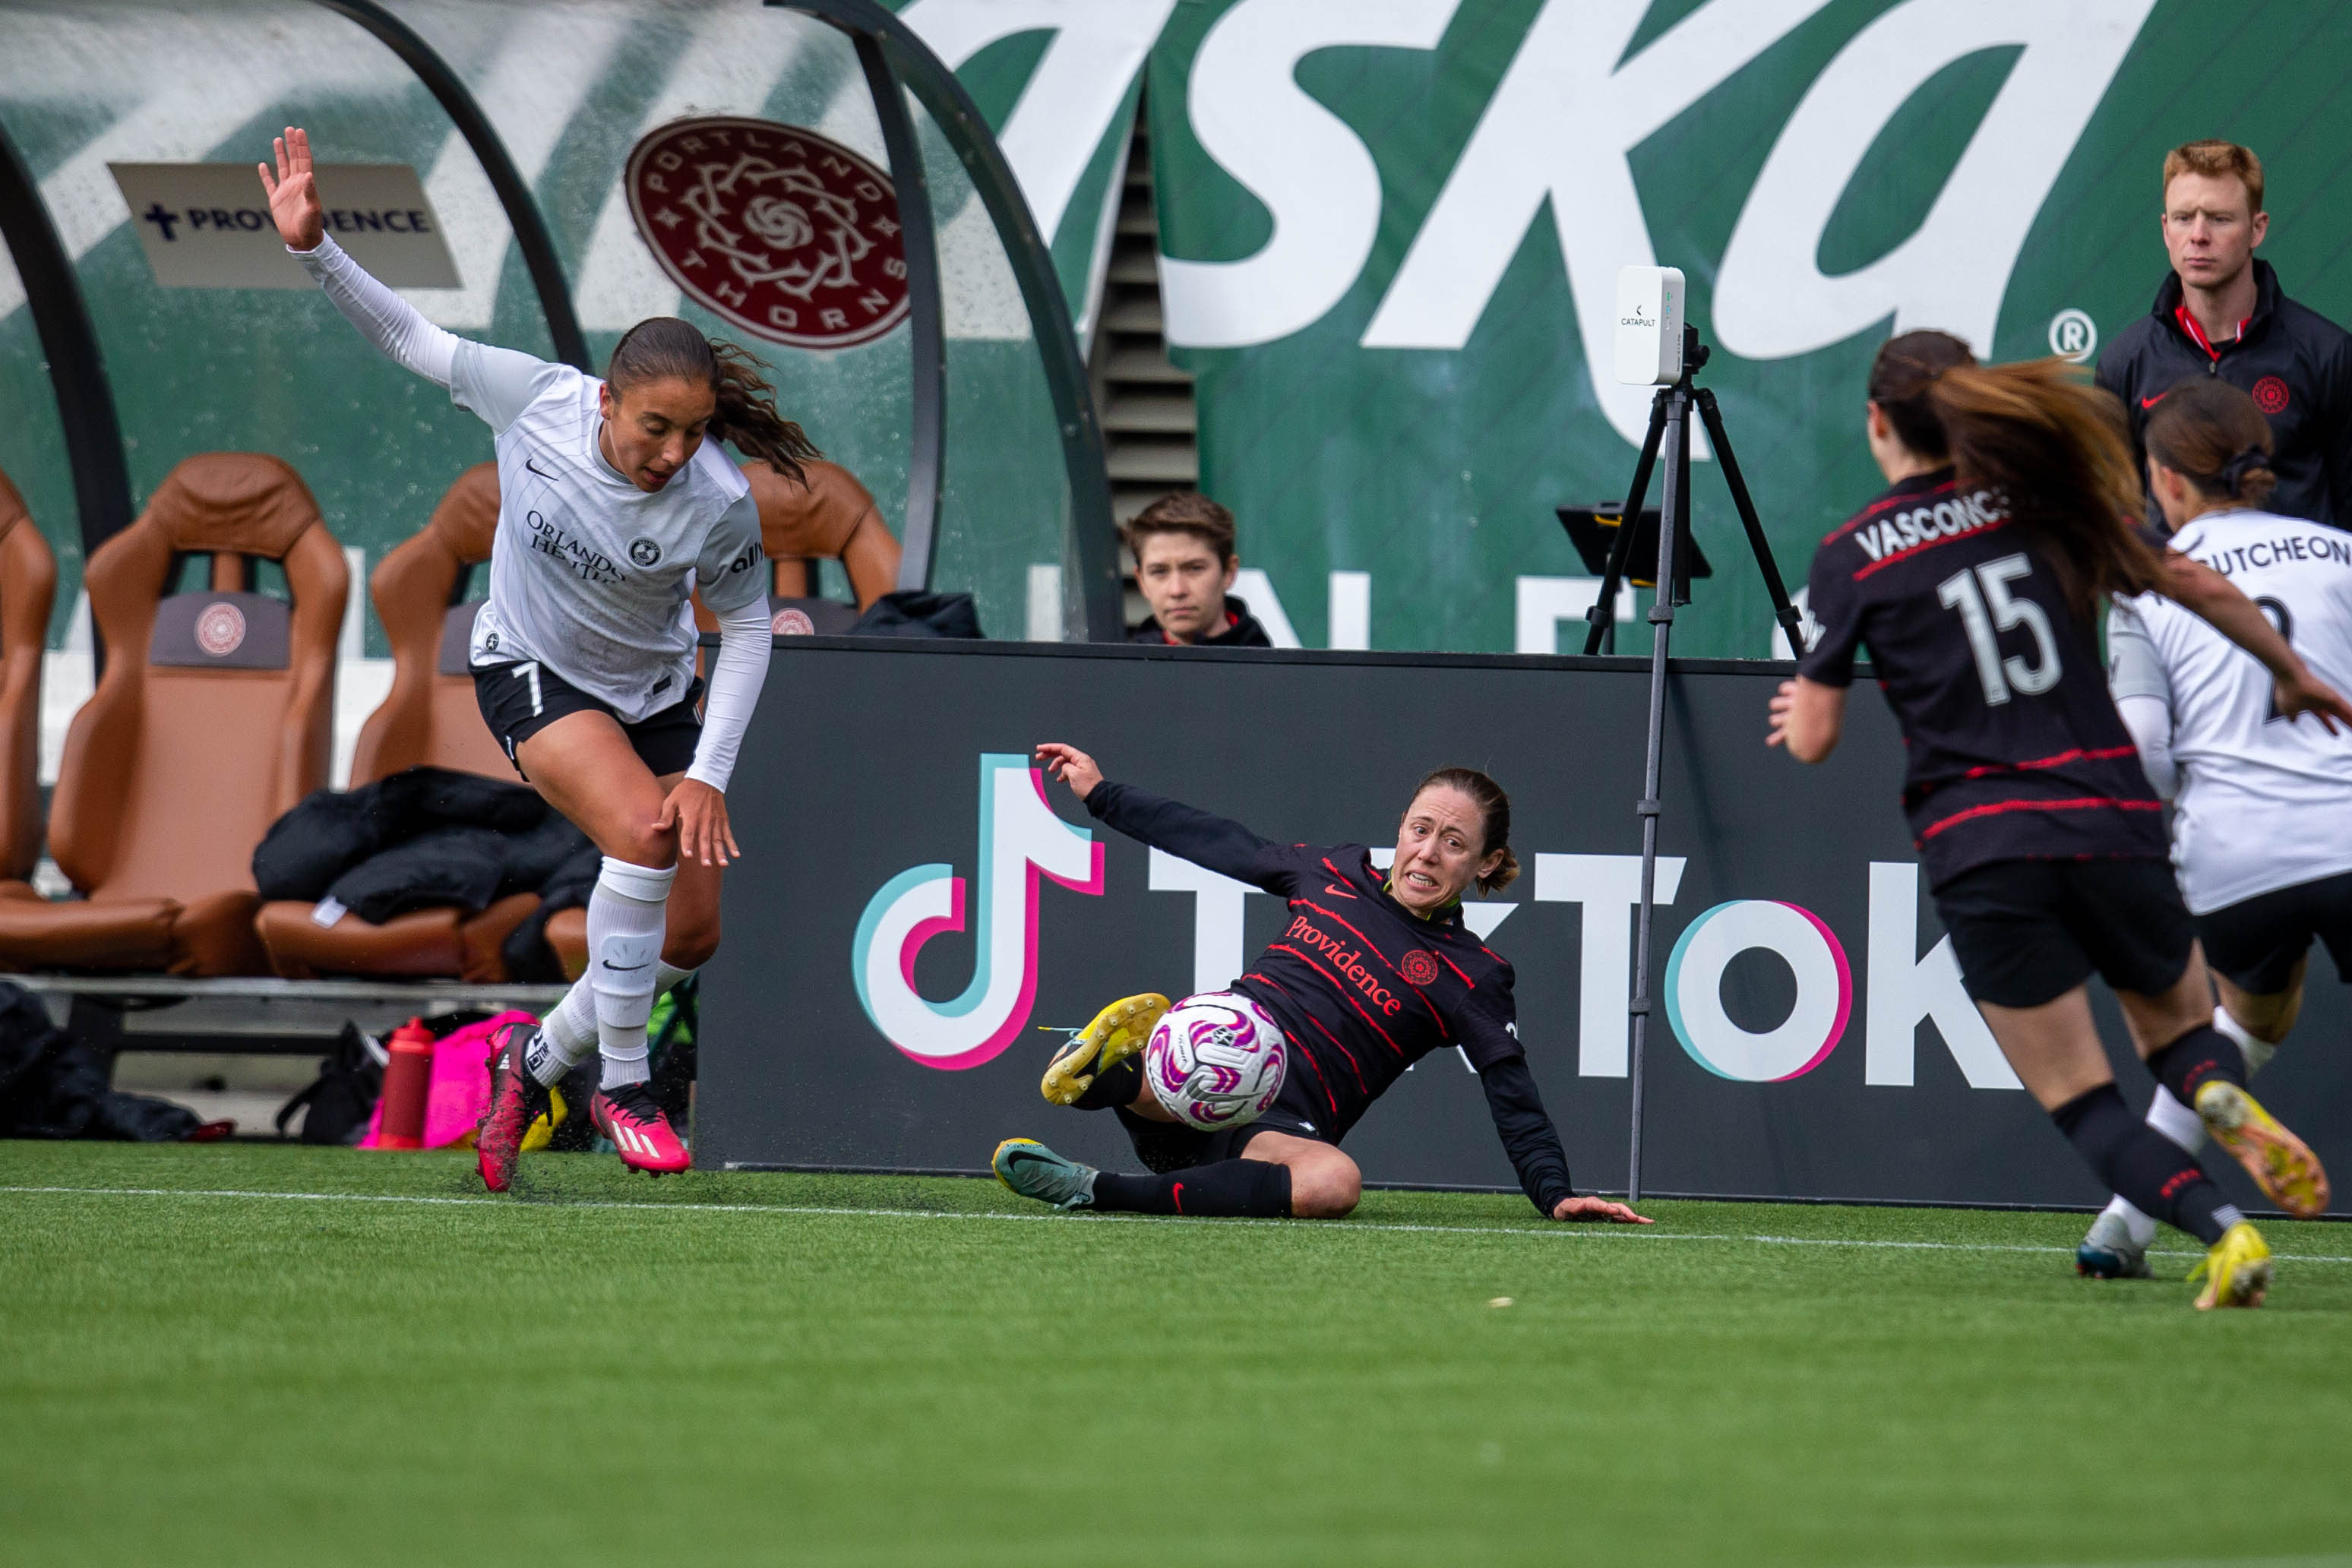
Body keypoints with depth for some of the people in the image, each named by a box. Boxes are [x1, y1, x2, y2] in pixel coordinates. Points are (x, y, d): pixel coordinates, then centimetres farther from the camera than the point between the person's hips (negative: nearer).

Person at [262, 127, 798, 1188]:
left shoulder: (718, 503, -26)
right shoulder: (534, 399, -27)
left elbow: (748, 627, -10)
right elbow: (409, 338, -13)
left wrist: (710, 774, -16)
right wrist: (314, 249, -24)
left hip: (654, 693, 3)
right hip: (532, 673, -3)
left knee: (692, 927, 1)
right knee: (641, 832, -29)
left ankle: (538, 1057, 26)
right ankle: (620, 1089, -16)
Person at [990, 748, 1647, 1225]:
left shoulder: (1470, 977, 7)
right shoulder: (1338, 874, 16)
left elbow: (1515, 1100, 3)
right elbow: (1225, 846, 30)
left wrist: (1557, 1195, -14)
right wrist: (1100, 791, 38)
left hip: (1282, 1131, 0)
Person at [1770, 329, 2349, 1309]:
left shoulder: (1851, 559, 2)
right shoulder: (2044, 503, 10)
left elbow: (1812, 740, 3)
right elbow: (2200, 588, 14)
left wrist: (1800, 708, 27)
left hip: (1978, 851, -2)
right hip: (2110, 822, 2)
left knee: (2082, 1103, 7)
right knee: (2180, 1028, 23)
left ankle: (2220, 1226, -22)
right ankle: (2228, 1104, -15)